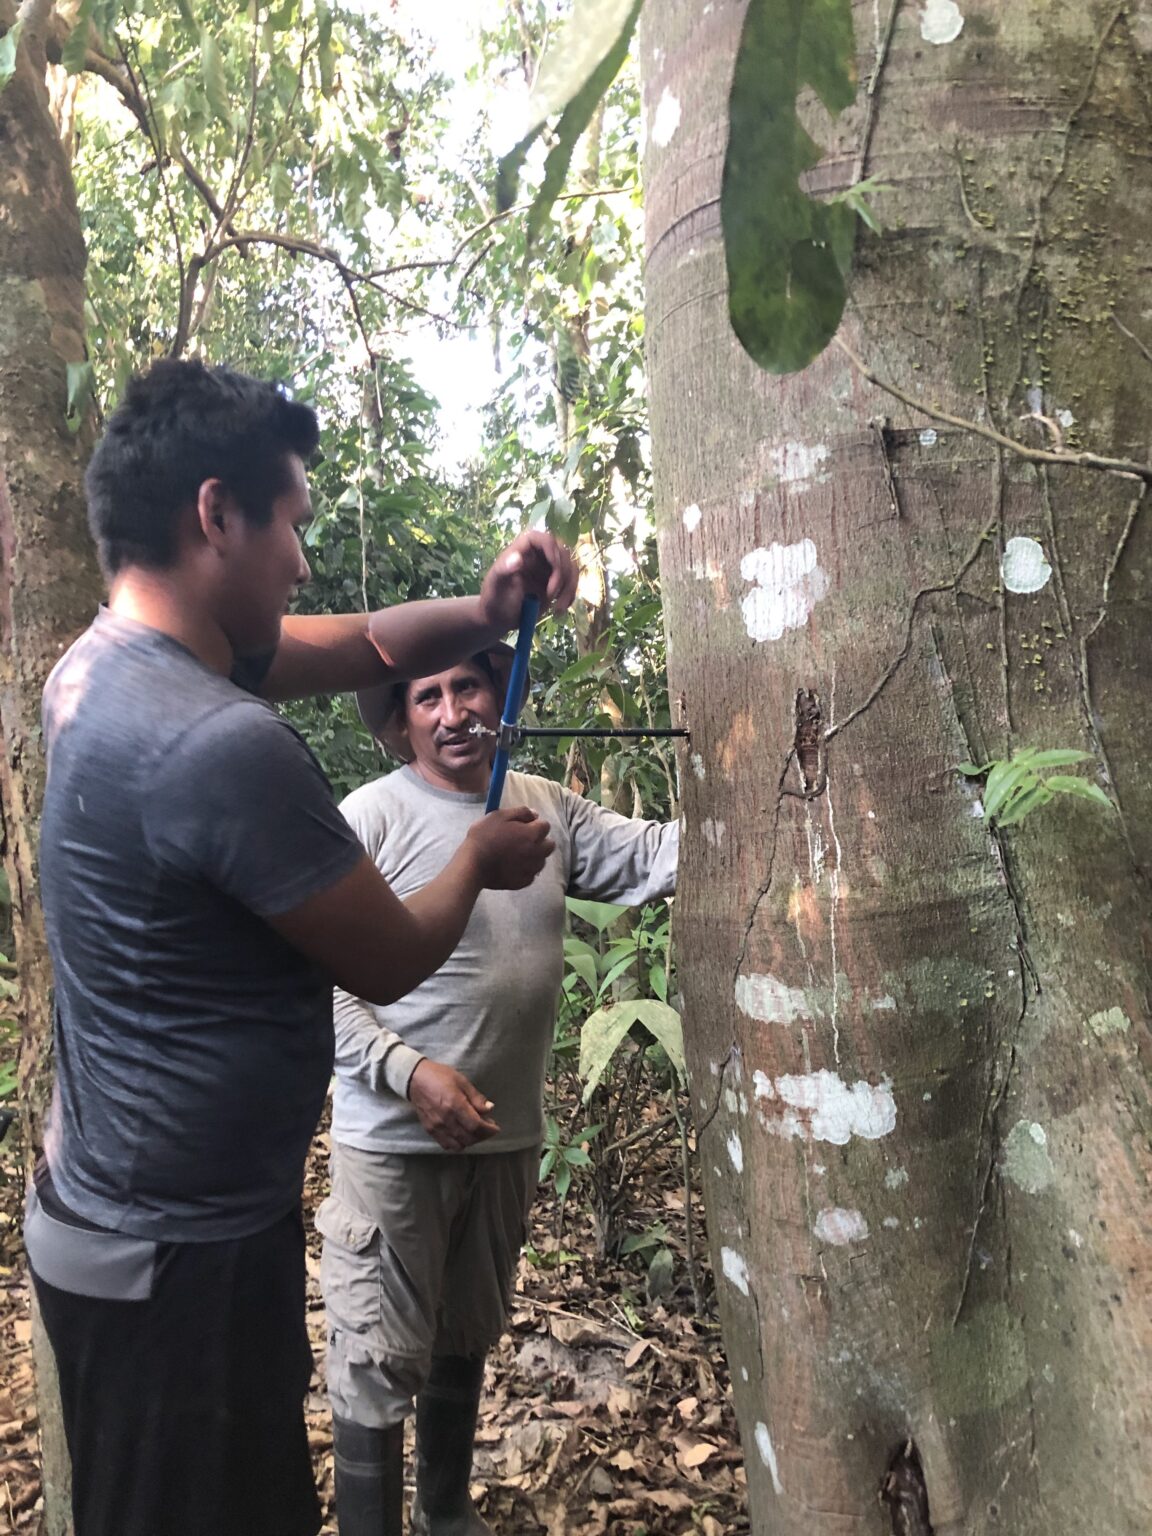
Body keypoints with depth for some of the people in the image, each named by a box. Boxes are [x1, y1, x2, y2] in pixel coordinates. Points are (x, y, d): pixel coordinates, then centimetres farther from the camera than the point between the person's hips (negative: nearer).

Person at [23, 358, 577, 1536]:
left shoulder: (108, 661, 0)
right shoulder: (222, 744, -30)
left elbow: (362, 645, 9)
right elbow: (392, 962, -18)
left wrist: (482, 612, -9)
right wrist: (482, 857, 1)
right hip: (181, 1257, -10)